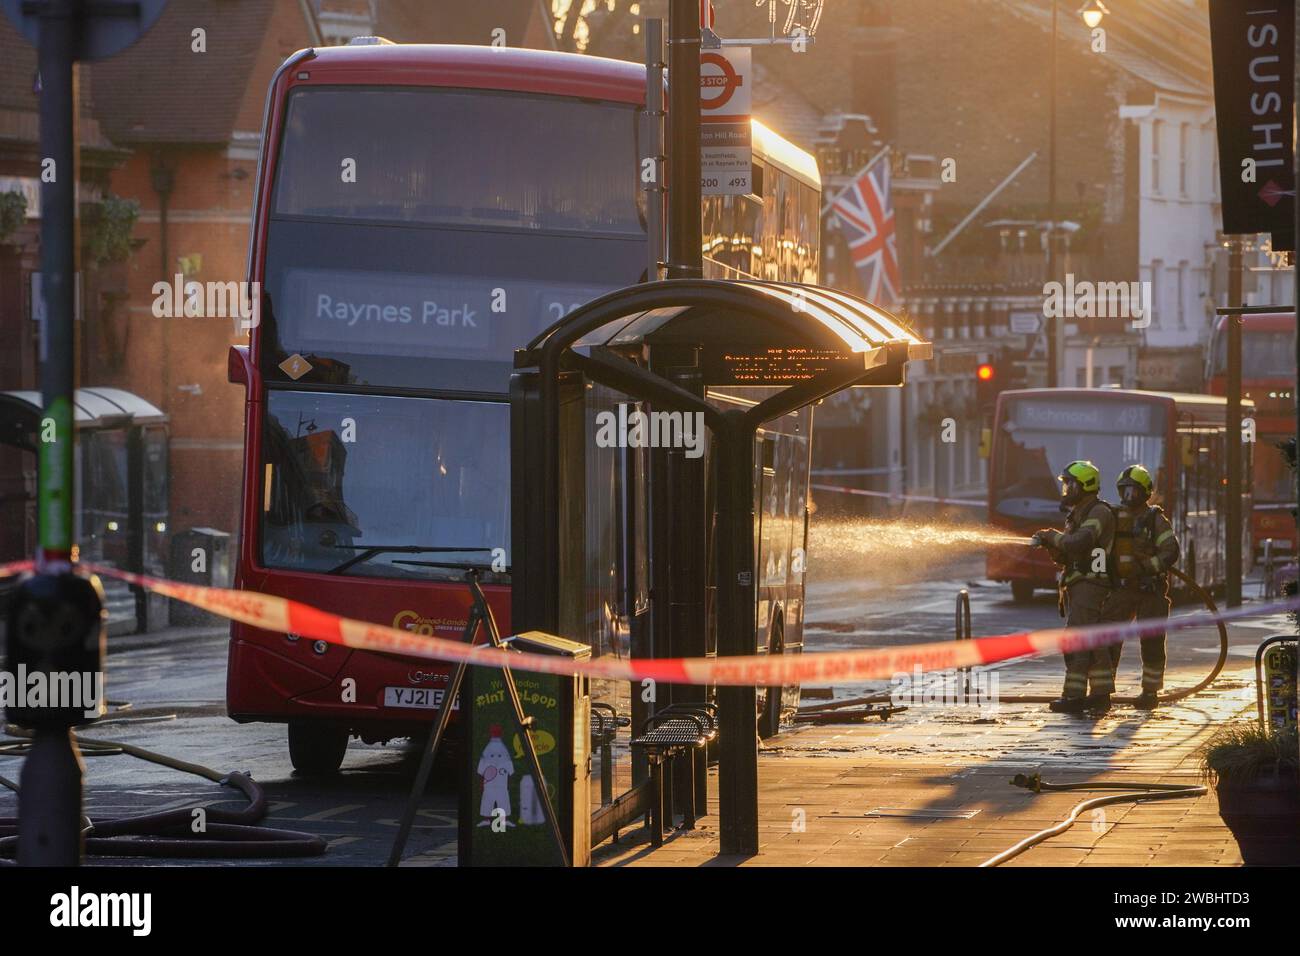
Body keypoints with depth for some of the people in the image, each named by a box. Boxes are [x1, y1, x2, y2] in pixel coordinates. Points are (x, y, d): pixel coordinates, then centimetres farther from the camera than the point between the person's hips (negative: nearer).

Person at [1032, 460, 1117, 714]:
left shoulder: (1099, 512, -9)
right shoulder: (1077, 514, 22)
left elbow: (1080, 543, -25)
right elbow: (1066, 556, 23)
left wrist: (1054, 536, -9)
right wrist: (1051, 545, 3)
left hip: (1089, 585, -10)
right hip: (1076, 585, 10)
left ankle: (1075, 695, -18)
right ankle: (1100, 694, 13)